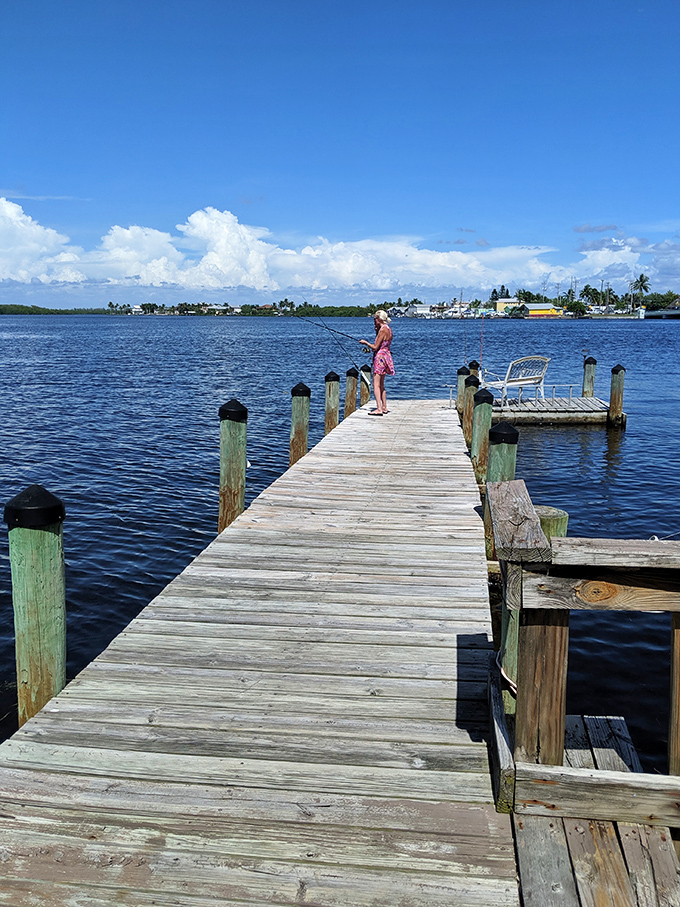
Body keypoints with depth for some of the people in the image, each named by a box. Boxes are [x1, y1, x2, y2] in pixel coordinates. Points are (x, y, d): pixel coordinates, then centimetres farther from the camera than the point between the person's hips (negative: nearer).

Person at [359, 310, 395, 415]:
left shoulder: (383, 330, -16)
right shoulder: (388, 329, 13)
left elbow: (375, 347, -17)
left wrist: (365, 342, -2)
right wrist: (377, 331, 11)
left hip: (380, 356, -10)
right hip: (386, 355, 10)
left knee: (376, 385, -11)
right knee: (381, 385, 17)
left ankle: (379, 409, -17)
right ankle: (384, 407, 22)